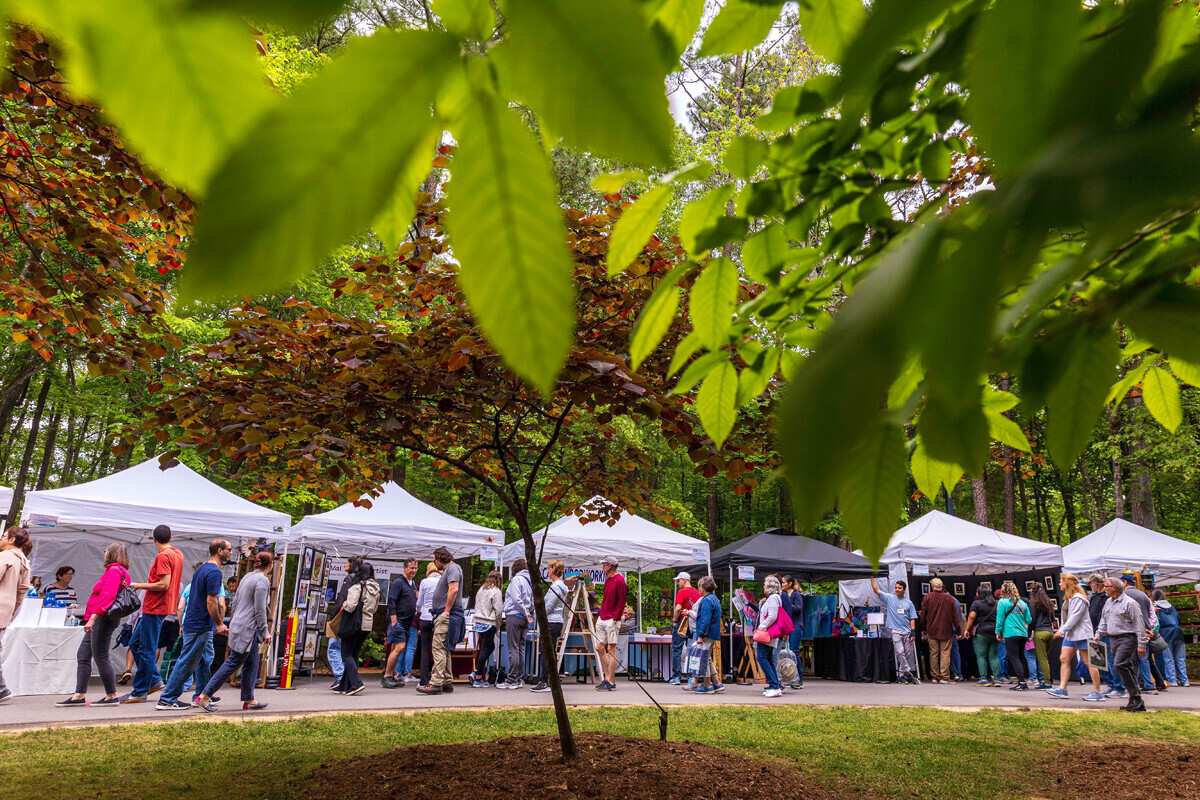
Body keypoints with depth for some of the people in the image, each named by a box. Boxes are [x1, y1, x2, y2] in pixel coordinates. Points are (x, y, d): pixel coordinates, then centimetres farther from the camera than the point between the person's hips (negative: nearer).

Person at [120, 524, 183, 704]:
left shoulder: (163, 556, -16)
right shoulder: (178, 553, 13)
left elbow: (164, 584, -22)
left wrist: (140, 586, -12)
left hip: (155, 608, -10)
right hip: (166, 606, 10)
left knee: (146, 650, -3)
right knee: (136, 643, 17)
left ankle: (140, 692, 4)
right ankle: (154, 680, 18)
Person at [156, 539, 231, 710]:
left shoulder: (201, 568, 13)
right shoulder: (214, 571, -17)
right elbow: (211, 601, -20)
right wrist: (219, 624, -12)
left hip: (191, 623, 10)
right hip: (201, 626, -10)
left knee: (202, 661, 15)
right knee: (187, 663, -2)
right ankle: (167, 699, 4)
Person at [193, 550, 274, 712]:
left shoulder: (248, 577, 13)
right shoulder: (262, 580, -15)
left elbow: (234, 603, 18)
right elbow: (259, 610, -17)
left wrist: (233, 624, 26)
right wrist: (265, 632, -11)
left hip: (239, 626, 10)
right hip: (246, 629, -10)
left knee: (252, 663, 13)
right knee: (232, 663, -5)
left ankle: (249, 700, 17)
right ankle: (204, 697, -1)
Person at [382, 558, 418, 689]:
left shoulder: (413, 583, 17)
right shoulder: (398, 582, -10)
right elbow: (391, 603, -15)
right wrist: (394, 621, -20)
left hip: (407, 623, 8)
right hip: (397, 621, -8)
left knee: (396, 649, 11)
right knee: (400, 647, -14)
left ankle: (392, 676, 15)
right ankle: (386, 677, -7)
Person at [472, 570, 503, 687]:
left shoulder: (481, 589, 12)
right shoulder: (496, 592, -10)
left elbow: (476, 606, 15)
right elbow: (498, 610, -12)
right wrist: (498, 627, 1)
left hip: (478, 622, 7)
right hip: (489, 624, -7)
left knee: (491, 647, 18)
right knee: (485, 650, -1)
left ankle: (477, 672, 10)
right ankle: (478, 679, 1)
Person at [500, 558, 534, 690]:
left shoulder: (517, 579, -7)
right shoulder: (530, 580, 15)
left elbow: (516, 599, -18)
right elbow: (532, 602, 16)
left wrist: (525, 614, -10)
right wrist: (528, 614, 13)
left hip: (515, 616, -7)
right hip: (524, 619, 7)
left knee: (513, 649, -6)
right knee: (520, 648, 11)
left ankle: (511, 680, -5)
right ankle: (520, 678, 13)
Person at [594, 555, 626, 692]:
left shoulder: (619, 580, -10)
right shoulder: (607, 580, 16)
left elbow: (621, 603, -12)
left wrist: (615, 618, -16)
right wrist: (601, 613, 13)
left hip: (612, 620, -9)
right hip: (602, 619, 9)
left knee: (611, 650, -4)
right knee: (599, 648, 8)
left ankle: (611, 682, 1)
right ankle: (608, 678, 17)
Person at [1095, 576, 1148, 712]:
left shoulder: (1130, 603, -10)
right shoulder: (1108, 602, 15)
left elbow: (1139, 625, -11)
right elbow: (1104, 620, 25)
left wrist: (1141, 645, -14)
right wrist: (1098, 634, 14)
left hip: (1127, 638, -8)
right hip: (1113, 639, 8)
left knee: (1120, 664, -21)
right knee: (1127, 668, 8)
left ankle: (1136, 698, -14)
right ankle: (1137, 702, 13)